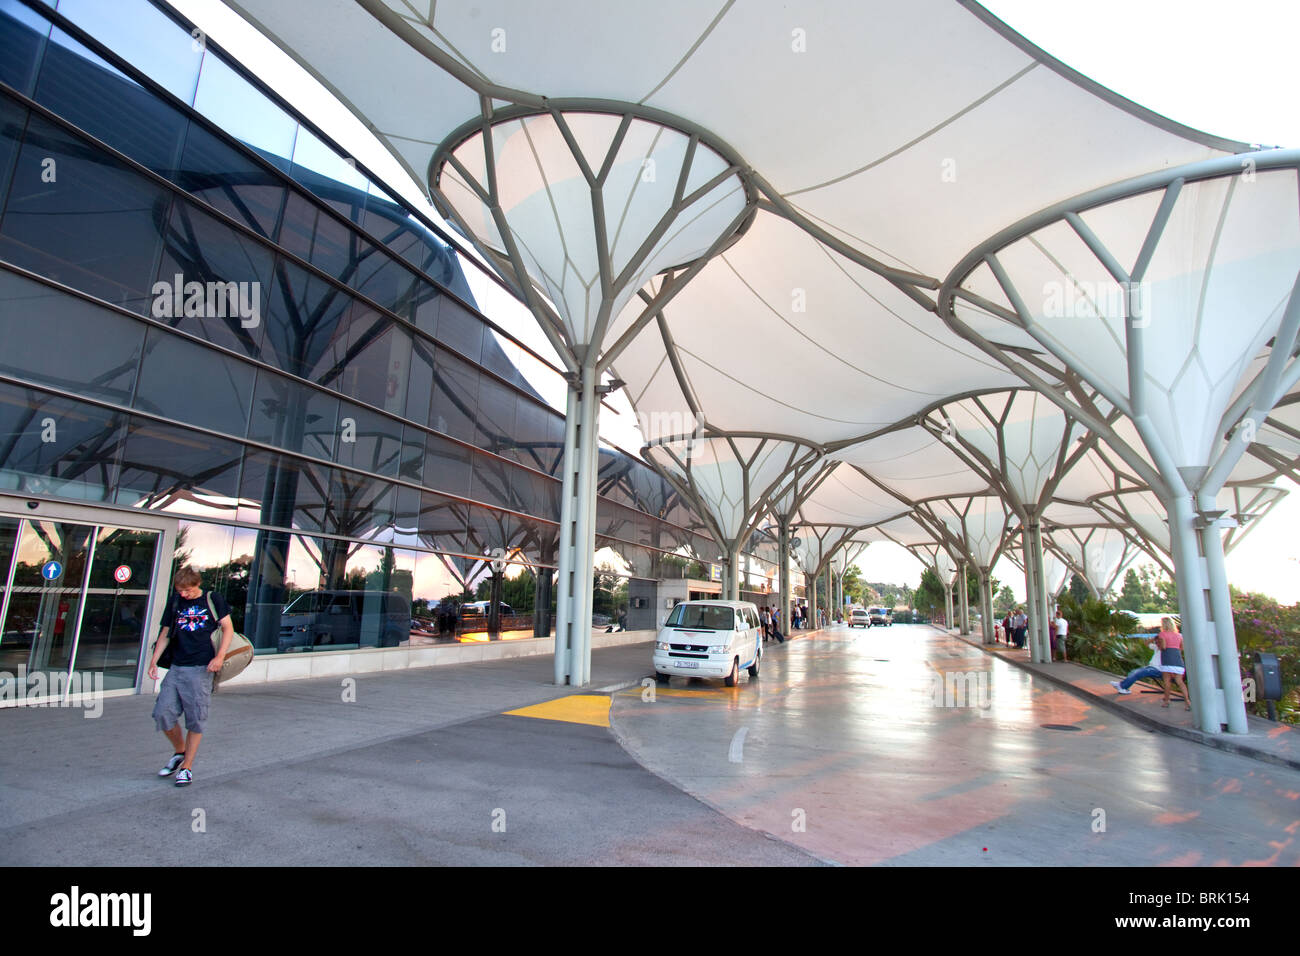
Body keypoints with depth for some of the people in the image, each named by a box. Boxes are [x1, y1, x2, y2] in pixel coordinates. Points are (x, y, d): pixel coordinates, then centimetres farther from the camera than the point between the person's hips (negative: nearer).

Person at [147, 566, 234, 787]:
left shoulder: (213, 600, 0)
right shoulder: (175, 602, 10)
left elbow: (228, 628, 1)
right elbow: (165, 632, 15)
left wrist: (220, 656, -11)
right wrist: (154, 660, 5)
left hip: (201, 669, -4)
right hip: (176, 668, 4)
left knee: (195, 719, -1)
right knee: (162, 713, 0)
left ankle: (187, 767, 12)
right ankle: (179, 752, 26)